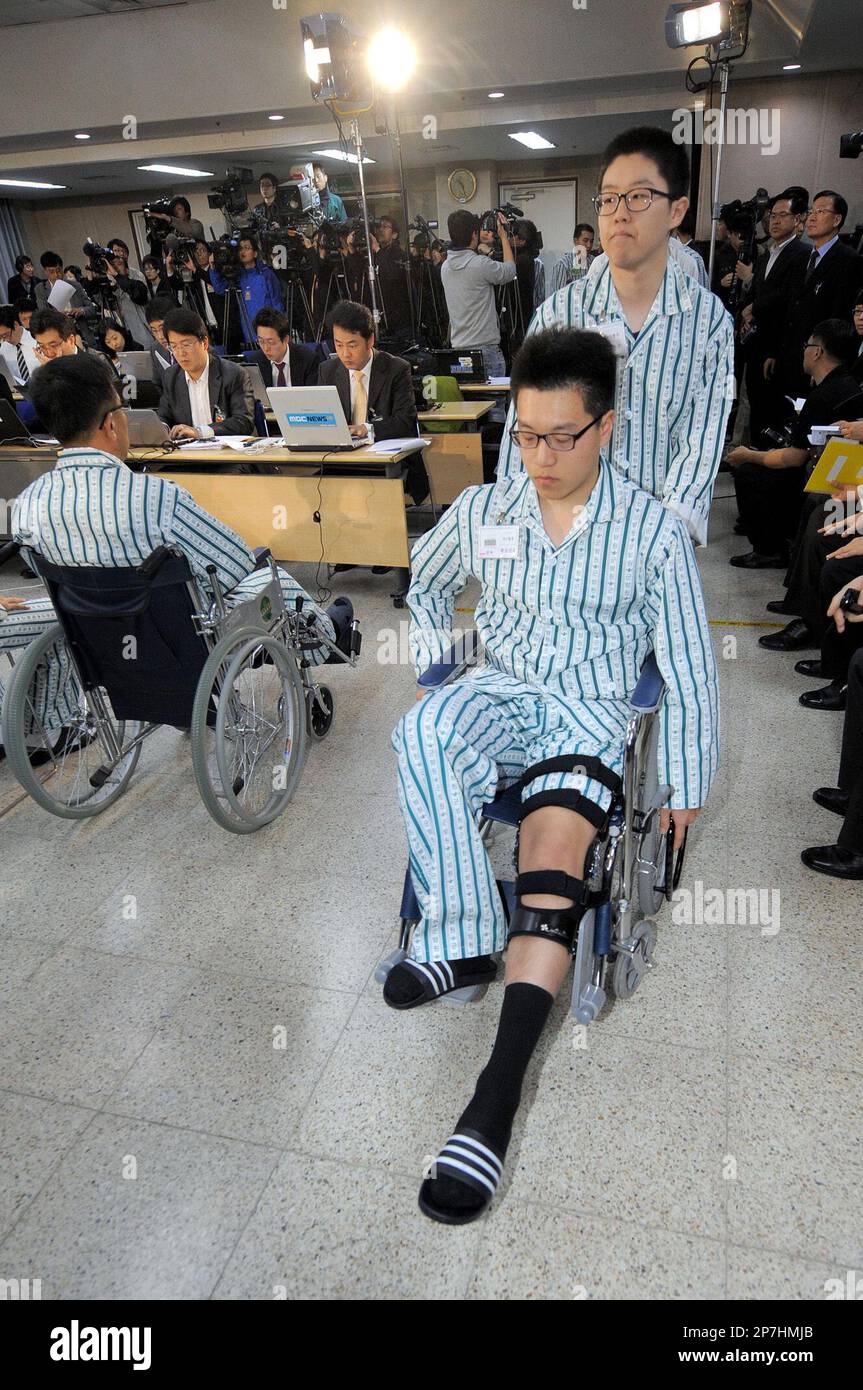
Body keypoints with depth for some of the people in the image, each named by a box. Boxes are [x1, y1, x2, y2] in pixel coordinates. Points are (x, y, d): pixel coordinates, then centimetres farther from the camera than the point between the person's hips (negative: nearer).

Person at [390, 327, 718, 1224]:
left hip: (590, 716, -2)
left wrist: (686, 787, 6)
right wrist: (432, 669, 15)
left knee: (553, 855, -31)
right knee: (420, 733, -34)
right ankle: (462, 940, -27)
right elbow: (426, 587, 28)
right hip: (499, 695, 3)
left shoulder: (654, 532, 0)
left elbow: (688, 671, 5)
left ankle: (494, 1104, -33)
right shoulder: (482, 510, 8)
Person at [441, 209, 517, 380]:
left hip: (457, 347, 7)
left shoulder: (445, 267, 8)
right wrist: (504, 236, 12)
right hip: (485, 347, -7)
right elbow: (510, 270, 2)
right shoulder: (481, 265, -15)